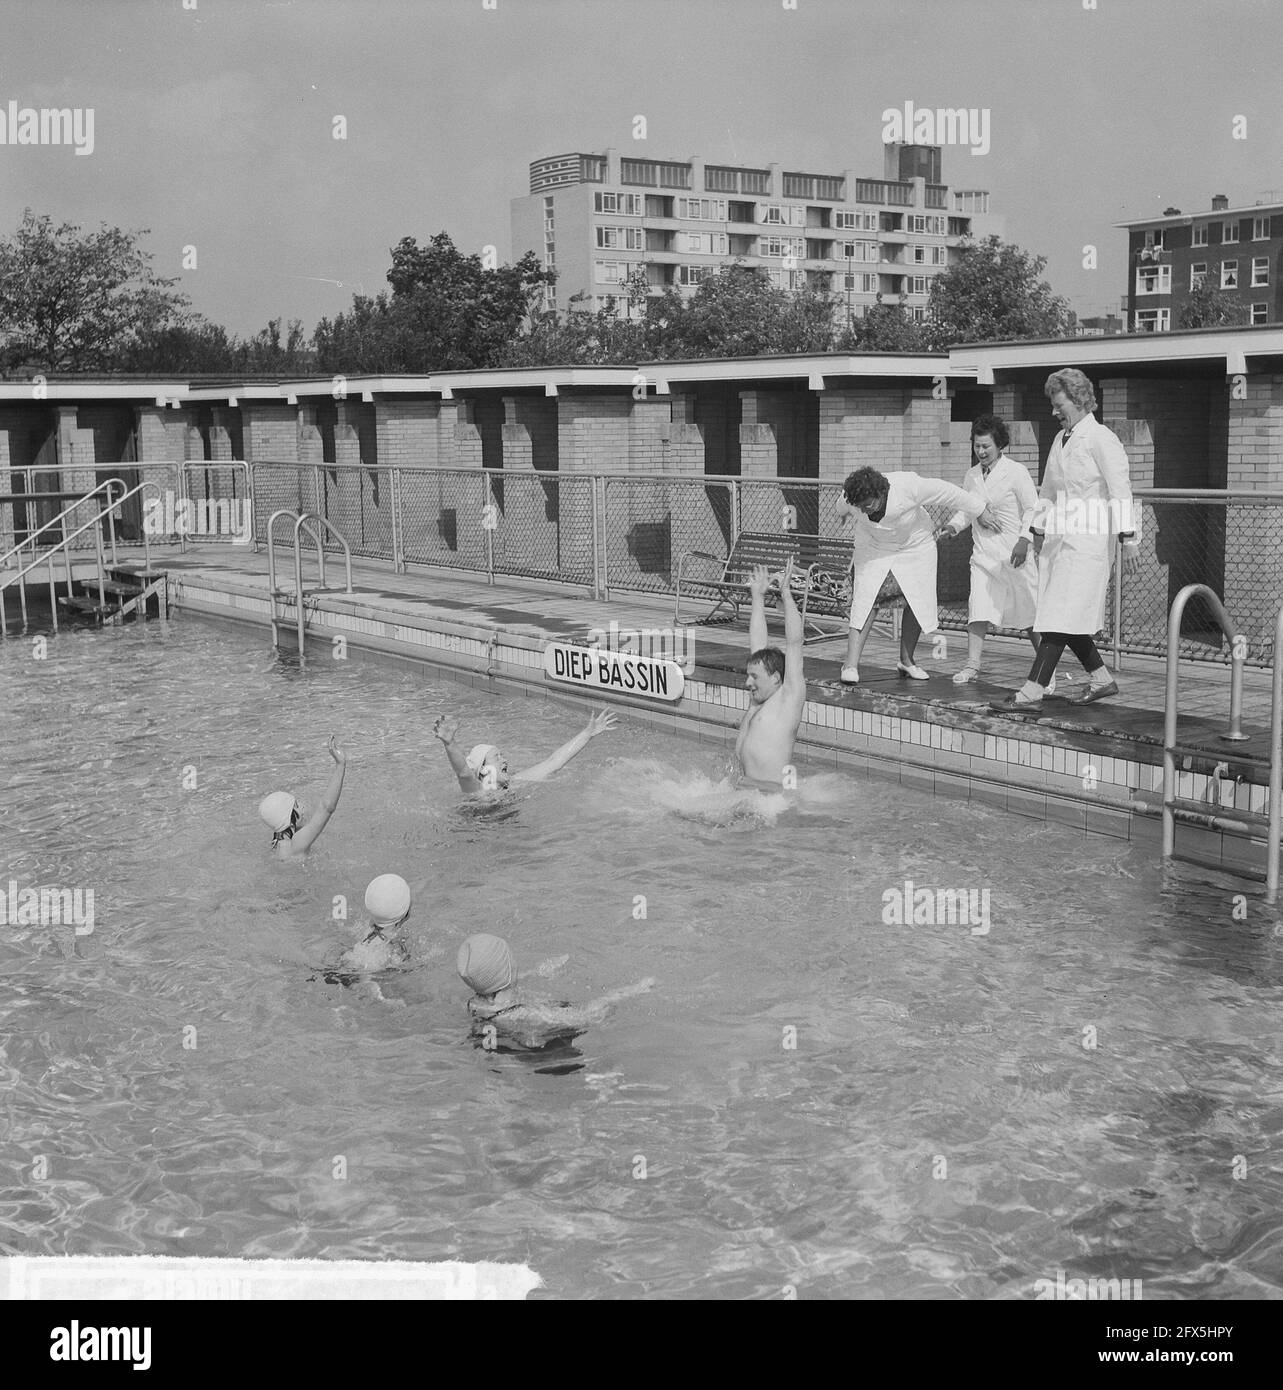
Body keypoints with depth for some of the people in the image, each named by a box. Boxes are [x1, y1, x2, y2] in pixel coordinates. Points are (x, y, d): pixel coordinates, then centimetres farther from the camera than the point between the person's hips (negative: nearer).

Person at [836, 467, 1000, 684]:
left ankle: (906, 661, 16)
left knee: (918, 602, -1)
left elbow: (946, 493, -19)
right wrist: (843, 513, 27)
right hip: (872, 546, 0)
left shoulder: (909, 487, -35)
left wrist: (979, 510, -7)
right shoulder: (850, 497, -26)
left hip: (914, 545, 0)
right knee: (866, 600, -16)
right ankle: (851, 664, -17)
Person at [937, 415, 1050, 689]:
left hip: (1014, 553, -4)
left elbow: (1032, 510, -6)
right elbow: (965, 510, 19)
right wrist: (952, 526, -1)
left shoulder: (1016, 472, -5)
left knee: (1029, 614, 3)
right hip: (984, 552, 4)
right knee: (978, 607, -9)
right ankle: (972, 666, -7)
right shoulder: (972, 475, 11)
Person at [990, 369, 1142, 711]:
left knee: (1059, 618, -11)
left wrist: (1129, 540, -20)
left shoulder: (1101, 440, -8)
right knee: (1067, 619, 9)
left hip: (1088, 541, -8)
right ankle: (1102, 680, 23)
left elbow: (1120, 492, -13)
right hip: (1057, 539, 8)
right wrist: (1029, 536, 21)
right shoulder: (1061, 440, 17)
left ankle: (1032, 693, -14)